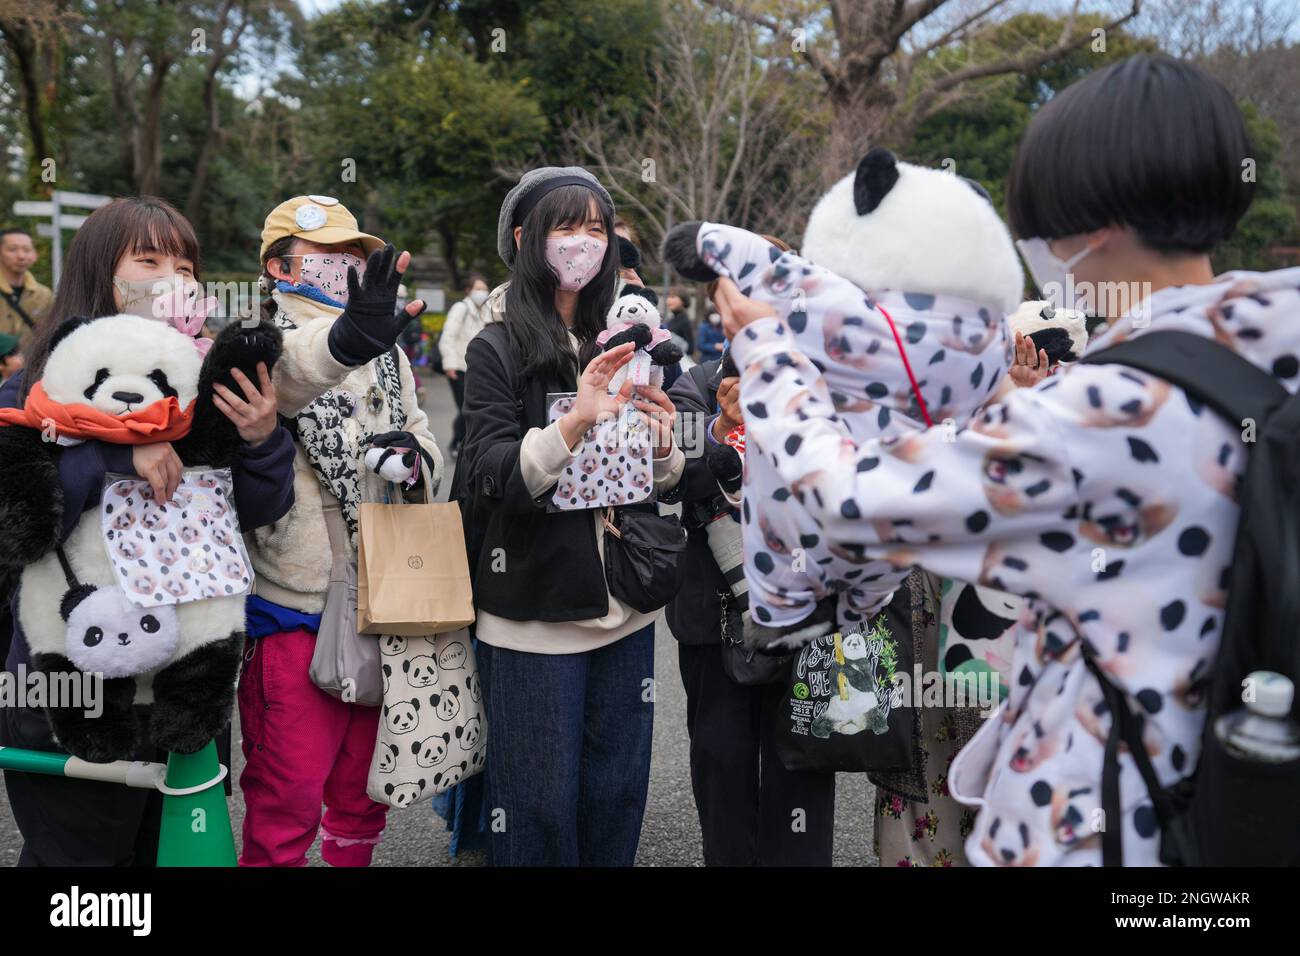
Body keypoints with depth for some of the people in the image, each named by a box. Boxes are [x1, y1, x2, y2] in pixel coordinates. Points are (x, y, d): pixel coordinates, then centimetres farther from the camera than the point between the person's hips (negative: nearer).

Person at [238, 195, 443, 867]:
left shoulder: (385, 350, 13)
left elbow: (423, 441, 17)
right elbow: (280, 376, -34)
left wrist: (413, 461, -9)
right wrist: (345, 339, -57)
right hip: (295, 616, -6)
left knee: (365, 787, 19)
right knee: (287, 800, 2)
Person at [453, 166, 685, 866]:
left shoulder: (620, 347, 10)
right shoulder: (499, 349, -5)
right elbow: (489, 478, -16)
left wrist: (663, 448, -7)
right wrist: (575, 423, -30)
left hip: (624, 610, 5)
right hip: (536, 617, -5)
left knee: (616, 796, 14)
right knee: (539, 805, 4)